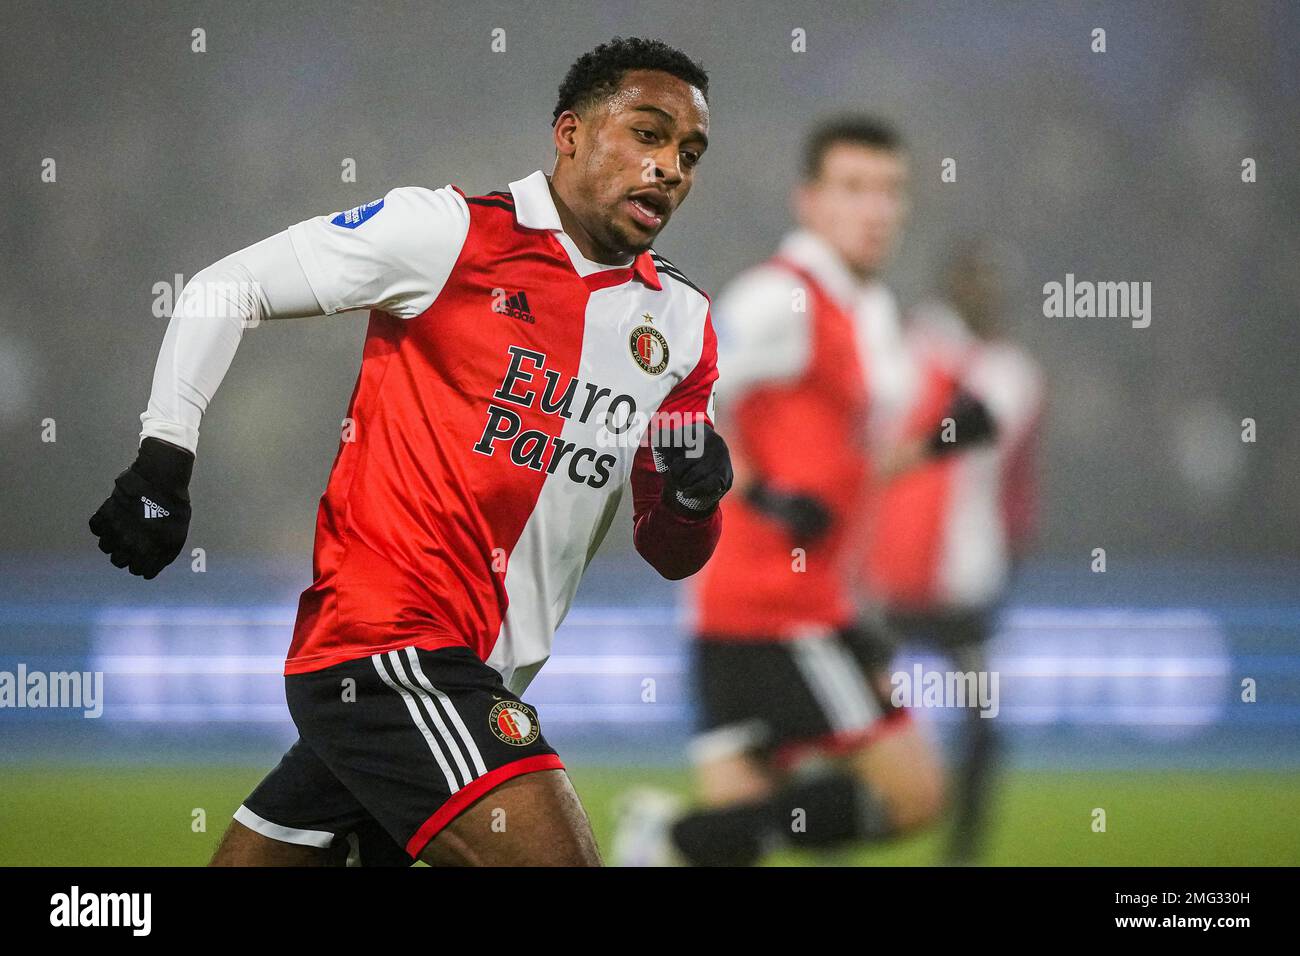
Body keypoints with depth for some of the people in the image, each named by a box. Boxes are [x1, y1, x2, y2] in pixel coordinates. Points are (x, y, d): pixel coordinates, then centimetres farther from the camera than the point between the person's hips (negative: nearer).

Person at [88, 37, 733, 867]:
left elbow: (672, 555, 17)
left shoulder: (682, 324, 11)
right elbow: (229, 289, -1)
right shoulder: (450, 233, -7)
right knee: (560, 860, -20)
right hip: (386, 643, -7)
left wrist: (692, 498, -6)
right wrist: (164, 462, -7)